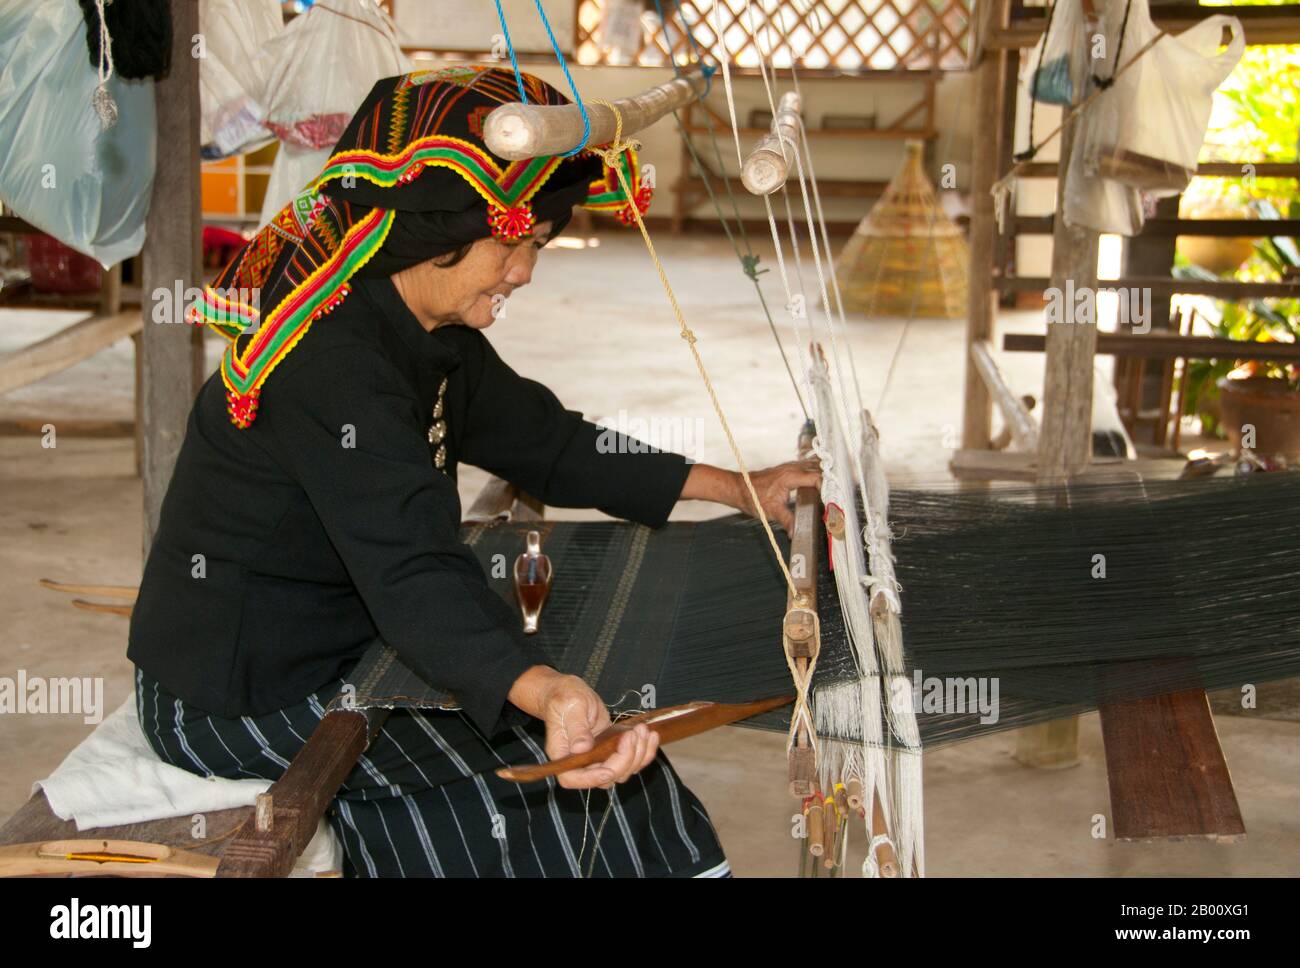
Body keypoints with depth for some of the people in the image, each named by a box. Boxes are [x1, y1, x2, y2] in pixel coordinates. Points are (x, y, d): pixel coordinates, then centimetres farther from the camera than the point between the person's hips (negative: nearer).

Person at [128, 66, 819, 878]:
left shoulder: (432, 335, 3)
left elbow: (545, 441, 13)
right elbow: (411, 568, -41)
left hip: (327, 645, 9)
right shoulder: (328, 361, -29)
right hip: (238, 694, -9)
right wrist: (546, 692, -57)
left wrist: (738, 490, 12)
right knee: (545, 770, -11)